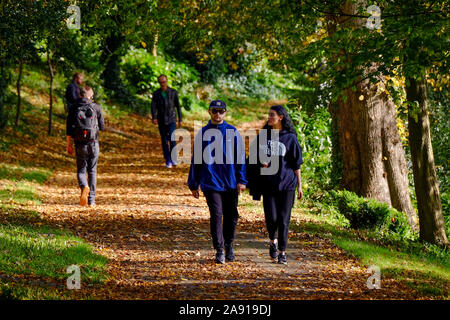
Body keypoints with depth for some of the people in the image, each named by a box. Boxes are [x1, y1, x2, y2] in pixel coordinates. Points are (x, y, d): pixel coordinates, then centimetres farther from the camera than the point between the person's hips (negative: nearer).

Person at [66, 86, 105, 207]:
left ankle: (84, 187, -24)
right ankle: (91, 200, 7)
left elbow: (69, 129, 0)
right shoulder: (96, 108, -1)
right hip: (94, 144, 0)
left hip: (80, 144, 0)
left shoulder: (74, 108, 0)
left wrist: (69, 145, 7)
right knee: (92, 171, 11)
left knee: (81, 171, 9)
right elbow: (102, 126, 3)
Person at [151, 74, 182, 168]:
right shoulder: (156, 94, 1)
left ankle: (173, 157, 5)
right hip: (161, 121, 2)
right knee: (164, 140, 4)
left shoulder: (173, 92, -1)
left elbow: (178, 106, 5)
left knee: (172, 138, -15)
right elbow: (153, 106, -7)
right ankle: (168, 161, 11)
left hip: (171, 119, -2)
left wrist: (180, 119, 5)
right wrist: (154, 117, -24)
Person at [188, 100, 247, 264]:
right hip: (211, 181, -1)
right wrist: (193, 184, 8)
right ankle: (219, 250, -5)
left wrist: (241, 180, -5)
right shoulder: (203, 133, 6)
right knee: (216, 215, -9)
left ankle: (229, 245, 28)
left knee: (231, 216, 8)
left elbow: (240, 157, 4)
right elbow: (196, 160, 10)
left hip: (230, 182, 1)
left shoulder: (233, 132, 5)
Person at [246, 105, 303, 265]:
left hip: (286, 183, -2)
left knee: (283, 219, -2)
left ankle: (282, 252, 6)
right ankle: (273, 241, 21)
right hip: (268, 184, 2)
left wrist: (299, 186, 1)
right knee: (271, 217, -8)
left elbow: (296, 164, 2)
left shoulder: (290, 137, 0)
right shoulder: (263, 136, 8)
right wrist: (261, 162, -5)